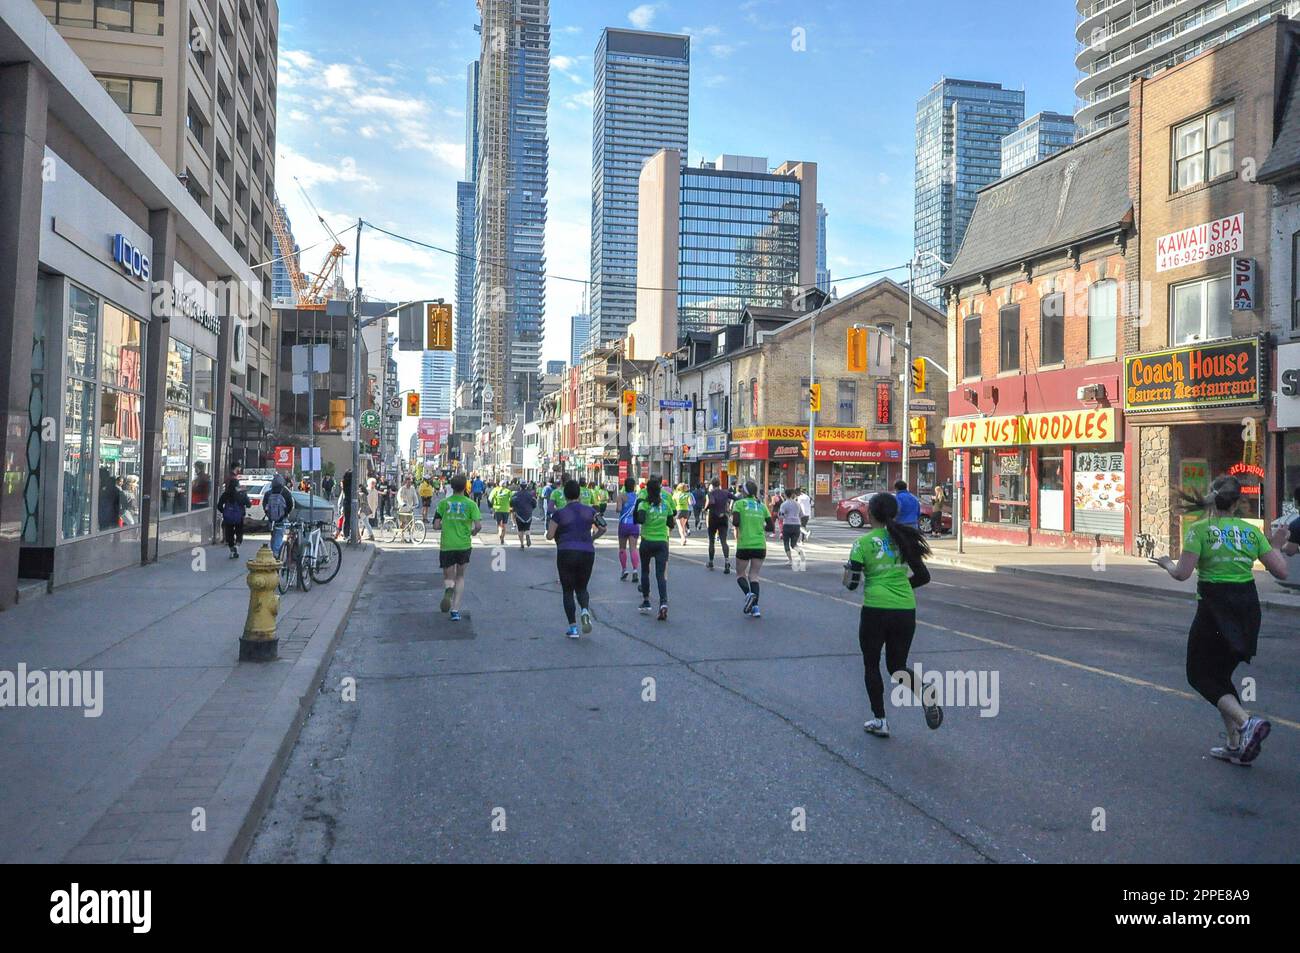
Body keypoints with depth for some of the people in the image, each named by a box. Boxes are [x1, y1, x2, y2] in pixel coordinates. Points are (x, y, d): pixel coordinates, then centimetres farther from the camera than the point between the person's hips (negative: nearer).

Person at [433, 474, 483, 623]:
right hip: (464, 545, 0)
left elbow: (436, 526, -3)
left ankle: (448, 589, -25)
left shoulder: (443, 503, -1)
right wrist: (473, 532, 10)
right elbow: (479, 525, -12)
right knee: (460, 577, 16)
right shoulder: (471, 504, -3)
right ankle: (455, 610, 7)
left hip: (446, 545, 0)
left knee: (448, 577, 12)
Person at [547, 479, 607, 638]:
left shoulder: (559, 514, -3)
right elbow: (602, 528, 0)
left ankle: (573, 627, 2)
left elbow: (549, 535, -5)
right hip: (587, 553, 2)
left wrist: (550, 525, 16)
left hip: (566, 553, -2)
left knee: (568, 590, 9)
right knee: (581, 588, 17)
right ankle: (585, 610, -15)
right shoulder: (589, 511, 4)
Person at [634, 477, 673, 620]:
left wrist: (637, 506, -8)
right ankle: (663, 602, -22)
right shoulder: (666, 504, 4)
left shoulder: (644, 504, -6)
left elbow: (640, 520, -22)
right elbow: (670, 523, 9)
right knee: (661, 574, -3)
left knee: (645, 571, 19)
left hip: (647, 541, -1)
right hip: (662, 542, 1)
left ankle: (646, 601, 24)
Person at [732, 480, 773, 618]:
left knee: (740, 574, 12)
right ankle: (755, 607, -6)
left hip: (744, 545, -3)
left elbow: (735, 522, -13)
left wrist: (737, 527, 9)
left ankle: (748, 593, -17)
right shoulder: (762, 505, 10)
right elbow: (770, 527, 7)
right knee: (754, 576, 8)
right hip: (760, 545, 3)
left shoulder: (739, 503, 0)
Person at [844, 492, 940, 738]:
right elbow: (923, 577, 9)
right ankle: (923, 692, -14)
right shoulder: (903, 539, 7)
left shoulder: (863, 543, -6)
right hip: (906, 610, 4)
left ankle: (879, 721, 18)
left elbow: (852, 583, -6)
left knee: (871, 665, 15)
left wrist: (848, 575, 16)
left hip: (875, 609, -4)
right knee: (897, 665, 17)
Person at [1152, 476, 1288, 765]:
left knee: (1200, 675, 8)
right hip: (1248, 609, 6)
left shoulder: (1200, 529, -9)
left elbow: (1182, 573, -16)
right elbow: (1281, 571, 4)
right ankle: (1236, 746, 16)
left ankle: (1247, 722, -14)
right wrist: (1275, 546, 22)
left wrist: (1167, 564, 6)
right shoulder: (1251, 531, 4)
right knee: (1221, 675, 19)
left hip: (1215, 608, -5)